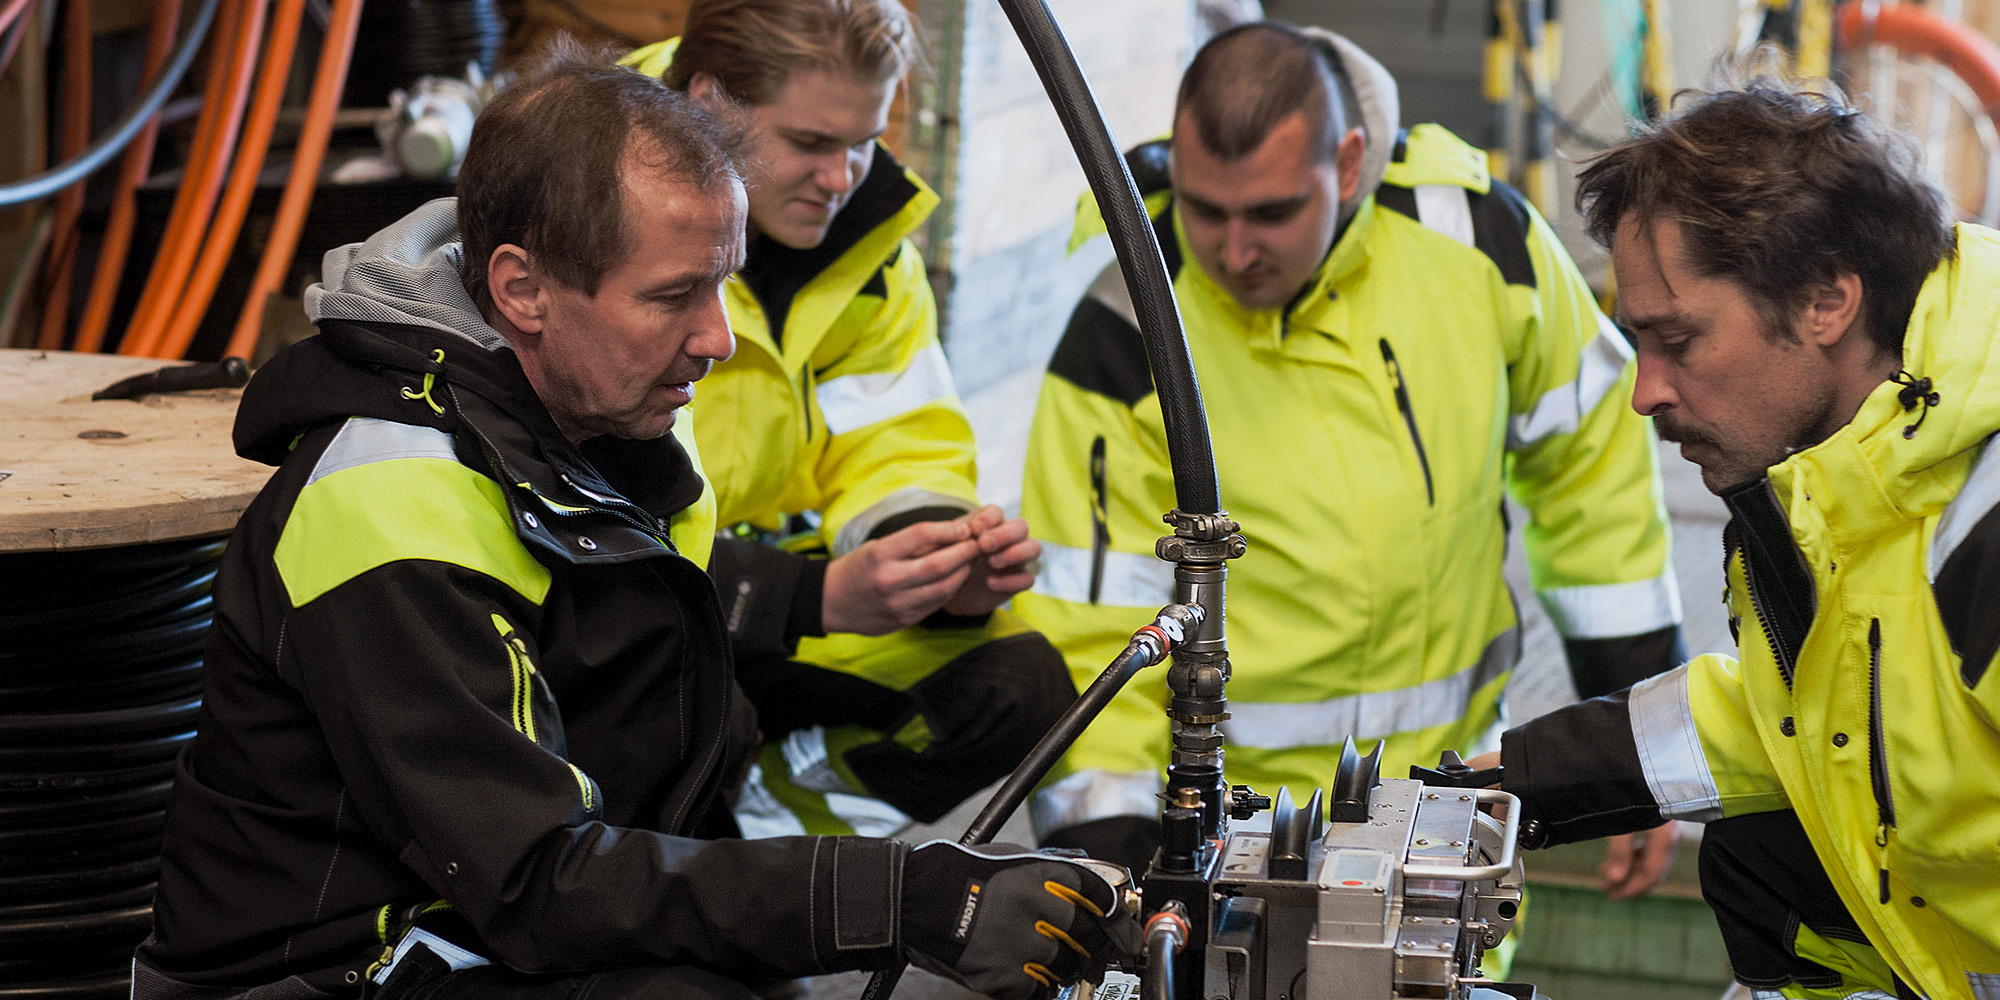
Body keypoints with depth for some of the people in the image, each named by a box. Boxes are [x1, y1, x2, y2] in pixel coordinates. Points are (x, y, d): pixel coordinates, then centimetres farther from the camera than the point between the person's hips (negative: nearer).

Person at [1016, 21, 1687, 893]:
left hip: (1443, 782, 3)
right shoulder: (1123, 336, -17)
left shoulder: (1472, 231, -9)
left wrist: (1642, 732, 7)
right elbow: (1088, 633, -13)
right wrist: (1102, 858, -23)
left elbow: (1591, 461, 5)